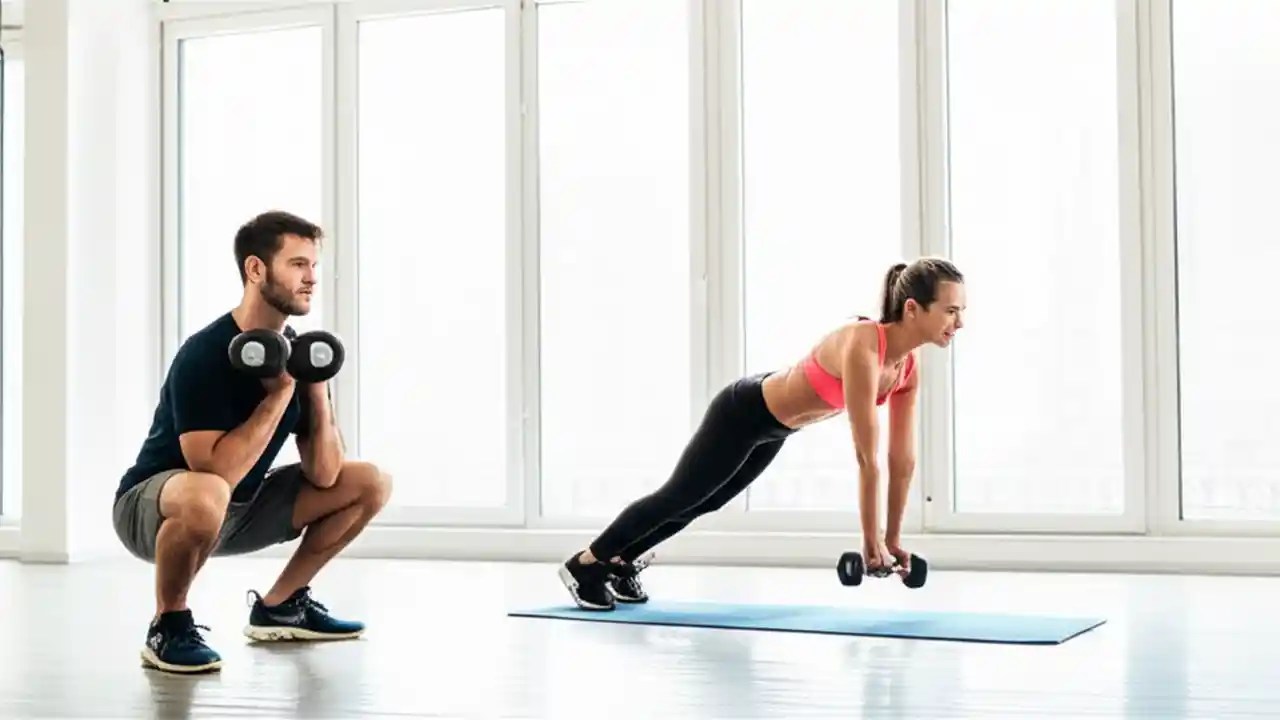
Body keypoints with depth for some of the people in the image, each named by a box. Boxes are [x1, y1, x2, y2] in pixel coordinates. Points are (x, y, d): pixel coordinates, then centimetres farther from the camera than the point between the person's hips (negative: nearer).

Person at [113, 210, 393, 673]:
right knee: (206, 495, -43)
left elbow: (324, 477, -5)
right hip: (153, 506, -7)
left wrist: (317, 390, -16)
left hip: (240, 510, 8)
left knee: (370, 484, 1)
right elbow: (216, 472, -34)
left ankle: (280, 606, 13)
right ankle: (168, 626, -16)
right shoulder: (206, 355, -25)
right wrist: (279, 395, -30)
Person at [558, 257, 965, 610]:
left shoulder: (909, 363, -13)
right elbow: (866, 456, -36)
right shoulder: (862, 347, -38)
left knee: (703, 503, 23)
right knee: (676, 499, 9)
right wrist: (871, 540, -31)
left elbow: (902, 456, -6)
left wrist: (893, 537, -3)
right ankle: (584, 565, 27)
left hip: (773, 428, 8)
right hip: (742, 412, -8)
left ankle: (620, 564, 42)